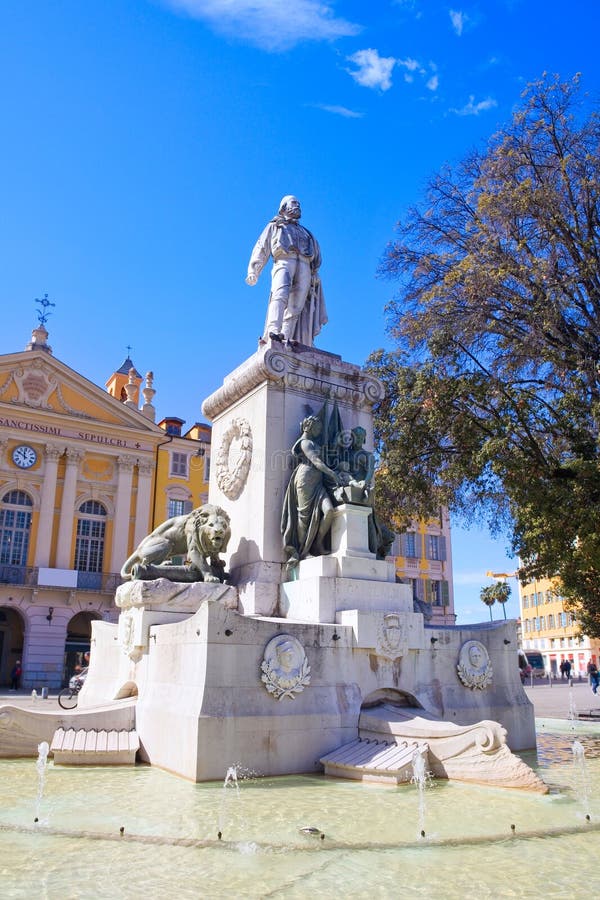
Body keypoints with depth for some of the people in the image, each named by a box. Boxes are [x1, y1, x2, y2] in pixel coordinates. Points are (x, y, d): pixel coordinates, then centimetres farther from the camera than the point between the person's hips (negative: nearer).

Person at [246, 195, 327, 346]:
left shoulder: (305, 232, 39)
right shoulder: (274, 226, 30)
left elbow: (316, 256, 27)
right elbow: (261, 248, 16)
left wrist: (315, 274, 8)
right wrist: (253, 271, 1)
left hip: (304, 267, 4)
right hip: (284, 262, -4)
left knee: (295, 307, -14)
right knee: (281, 293, -32)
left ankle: (286, 337, -26)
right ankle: (272, 331, -49)